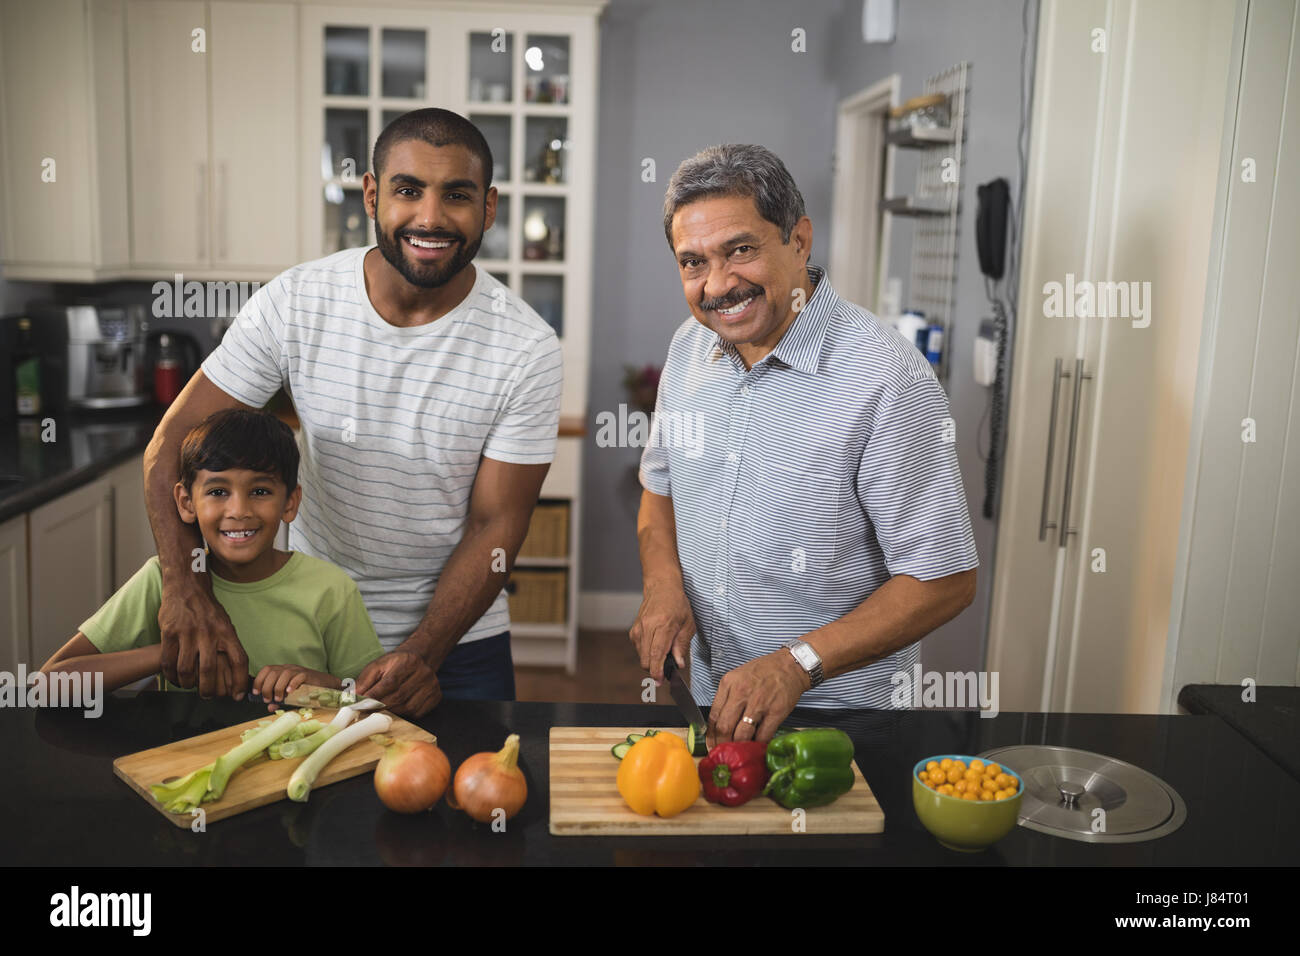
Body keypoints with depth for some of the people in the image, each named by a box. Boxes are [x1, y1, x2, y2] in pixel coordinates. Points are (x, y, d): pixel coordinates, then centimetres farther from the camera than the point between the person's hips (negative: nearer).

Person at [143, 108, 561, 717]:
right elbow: (174, 445, -11)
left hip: (458, 638, -1)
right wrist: (186, 588, -27)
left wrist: (422, 653, -27)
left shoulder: (526, 350, -17)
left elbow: (495, 525, -14)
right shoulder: (293, 303, -13)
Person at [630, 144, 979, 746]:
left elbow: (944, 580, -20)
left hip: (835, 712, -6)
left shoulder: (887, 379, -22)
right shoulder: (690, 346, -1)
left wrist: (797, 664, -26)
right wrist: (664, 586, -6)